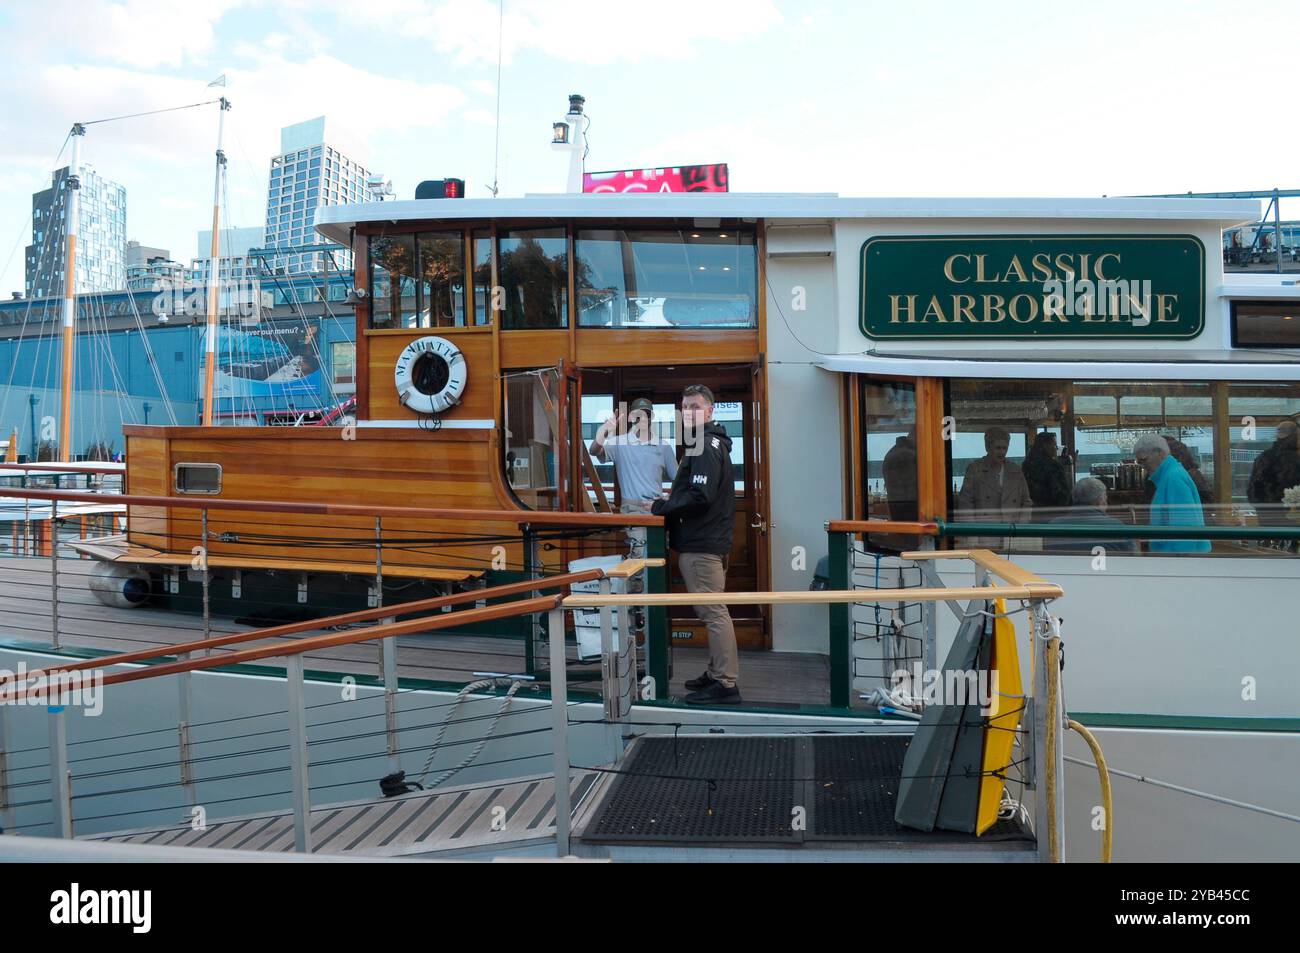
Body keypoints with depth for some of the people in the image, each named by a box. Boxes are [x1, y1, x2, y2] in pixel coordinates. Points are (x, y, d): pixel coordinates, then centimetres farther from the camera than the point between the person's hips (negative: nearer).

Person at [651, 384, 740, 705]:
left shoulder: (705, 447, -14)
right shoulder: (712, 443, 19)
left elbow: (699, 497, -23)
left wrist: (662, 507, -12)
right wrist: (668, 506, 11)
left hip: (700, 545, -11)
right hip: (709, 540, 11)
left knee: (713, 613, -8)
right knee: (714, 611, 16)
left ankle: (725, 684, -5)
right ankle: (718, 674, 25)